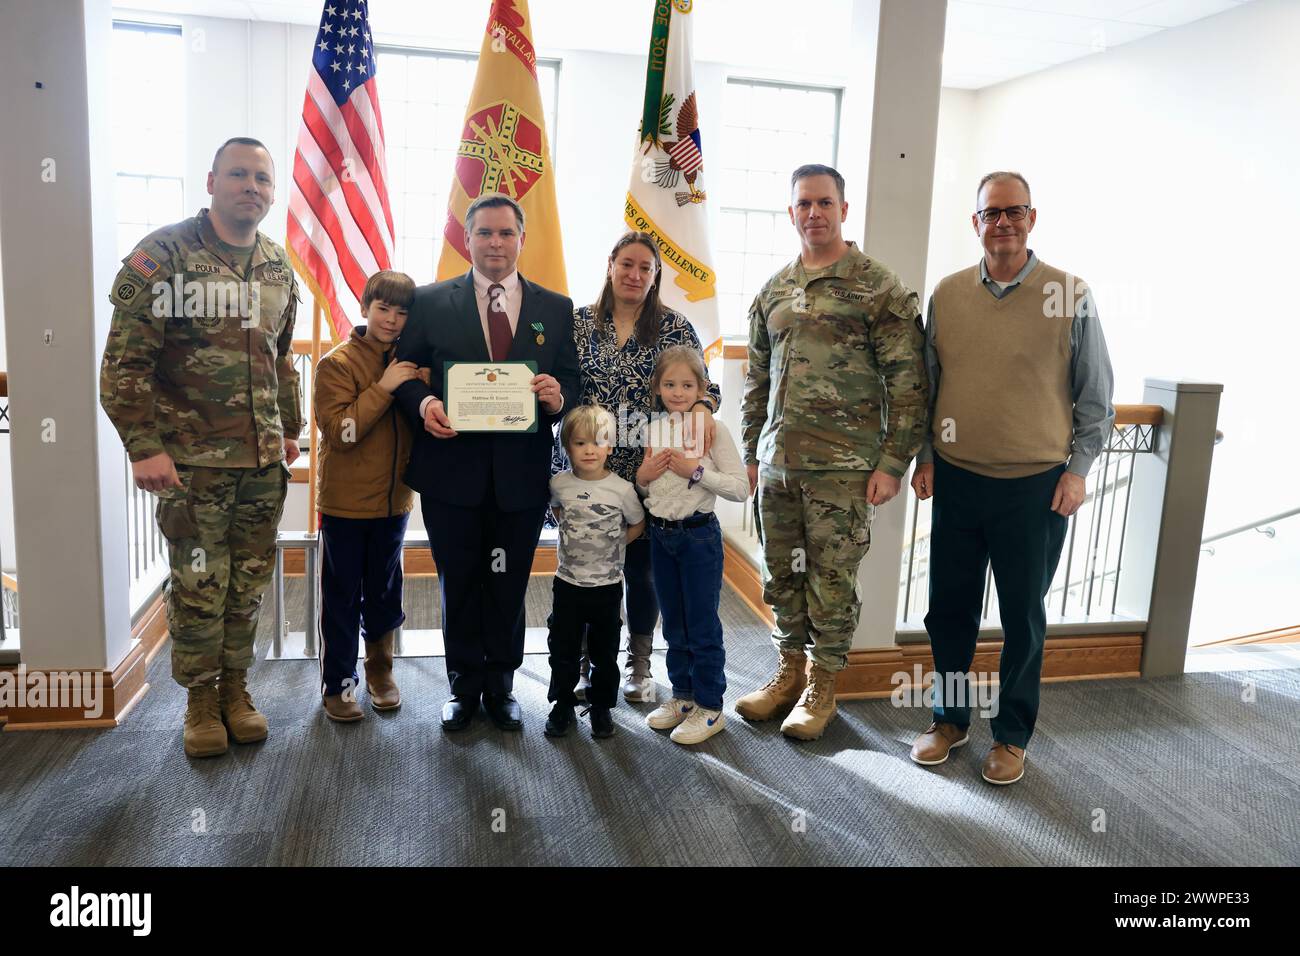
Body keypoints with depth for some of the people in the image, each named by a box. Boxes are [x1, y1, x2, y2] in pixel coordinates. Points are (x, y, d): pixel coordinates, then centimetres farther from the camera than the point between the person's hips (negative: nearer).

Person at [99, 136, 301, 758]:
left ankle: (234, 685, 27)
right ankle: (201, 699, 22)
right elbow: (125, 361, -10)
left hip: (264, 458, 5)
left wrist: (290, 428, 19)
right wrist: (143, 446, -15)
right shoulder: (163, 255, -7)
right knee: (198, 584, 4)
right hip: (192, 457, -5)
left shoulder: (278, 266, 11)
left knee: (249, 581, 11)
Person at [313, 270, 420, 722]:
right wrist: (383, 388, -22)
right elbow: (338, 431, -18)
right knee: (341, 597, 6)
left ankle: (380, 669, 32)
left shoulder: (408, 363, 5)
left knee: (385, 593, 15)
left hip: (393, 499, 4)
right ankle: (338, 683, 19)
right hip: (344, 502, -4)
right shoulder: (338, 363, -9)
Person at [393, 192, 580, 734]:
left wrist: (558, 398, -16)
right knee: (459, 584, 11)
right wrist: (424, 403, -17)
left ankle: (501, 684, 28)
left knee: (509, 587, 11)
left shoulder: (556, 309, 8)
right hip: (451, 469, 0)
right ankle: (464, 685, 27)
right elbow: (404, 373, 3)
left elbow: (571, 385, 7)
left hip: (521, 474, 1)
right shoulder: (430, 302, 4)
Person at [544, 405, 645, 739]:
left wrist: (612, 545, -1)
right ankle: (562, 705, 29)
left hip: (607, 586, -2)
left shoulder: (622, 489, -13)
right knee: (563, 649, 12)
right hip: (567, 583, 2)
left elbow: (637, 525, 4)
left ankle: (601, 707, 29)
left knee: (605, 652, 12)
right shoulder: (559, 483, -6)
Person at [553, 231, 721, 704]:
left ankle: (638, 664, 29)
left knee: (641, 569, 10)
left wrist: (703, 407, -21)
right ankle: (588, 663, 26)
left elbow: (702, 386, 0)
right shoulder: (577, 323, 4)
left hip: (648, 472, 0)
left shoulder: (675, 327, 2)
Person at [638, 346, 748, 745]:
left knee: (702, 625, 2)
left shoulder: (713, 429, -10)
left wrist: (696, 470, -21)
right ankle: (683, 695, 30)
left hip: (699, 534, -5)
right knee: (673, 623, 16)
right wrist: (642, 477, -5)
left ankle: (709, 706, 15)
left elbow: (740, 488, -15)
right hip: (660, 534, 6)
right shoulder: (653, 430, 6)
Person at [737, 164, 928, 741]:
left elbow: (907, 383, -8)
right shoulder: (772, 292, 12)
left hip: (842, 467, -5)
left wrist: (892, 462, -12)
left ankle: (822, 687, 21)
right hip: (777, 462, 5)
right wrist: (751, 451, 15)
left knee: (832, 579, 4)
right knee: (781, 573, 13)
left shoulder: (880, 288, -5)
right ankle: (788, 672, 31)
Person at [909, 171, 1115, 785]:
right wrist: (925, 457, 6)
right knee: (949, 608, 12)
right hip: (957, 480, 2)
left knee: (1023, 617, 10)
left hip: (1036, 486, -2)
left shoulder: (1070, 295, -4)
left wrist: (1077, 469, -4)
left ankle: (1012, 735, 27)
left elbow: (1096, 397, 1)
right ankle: (950, 718, 31)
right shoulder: (946, 294, 3)